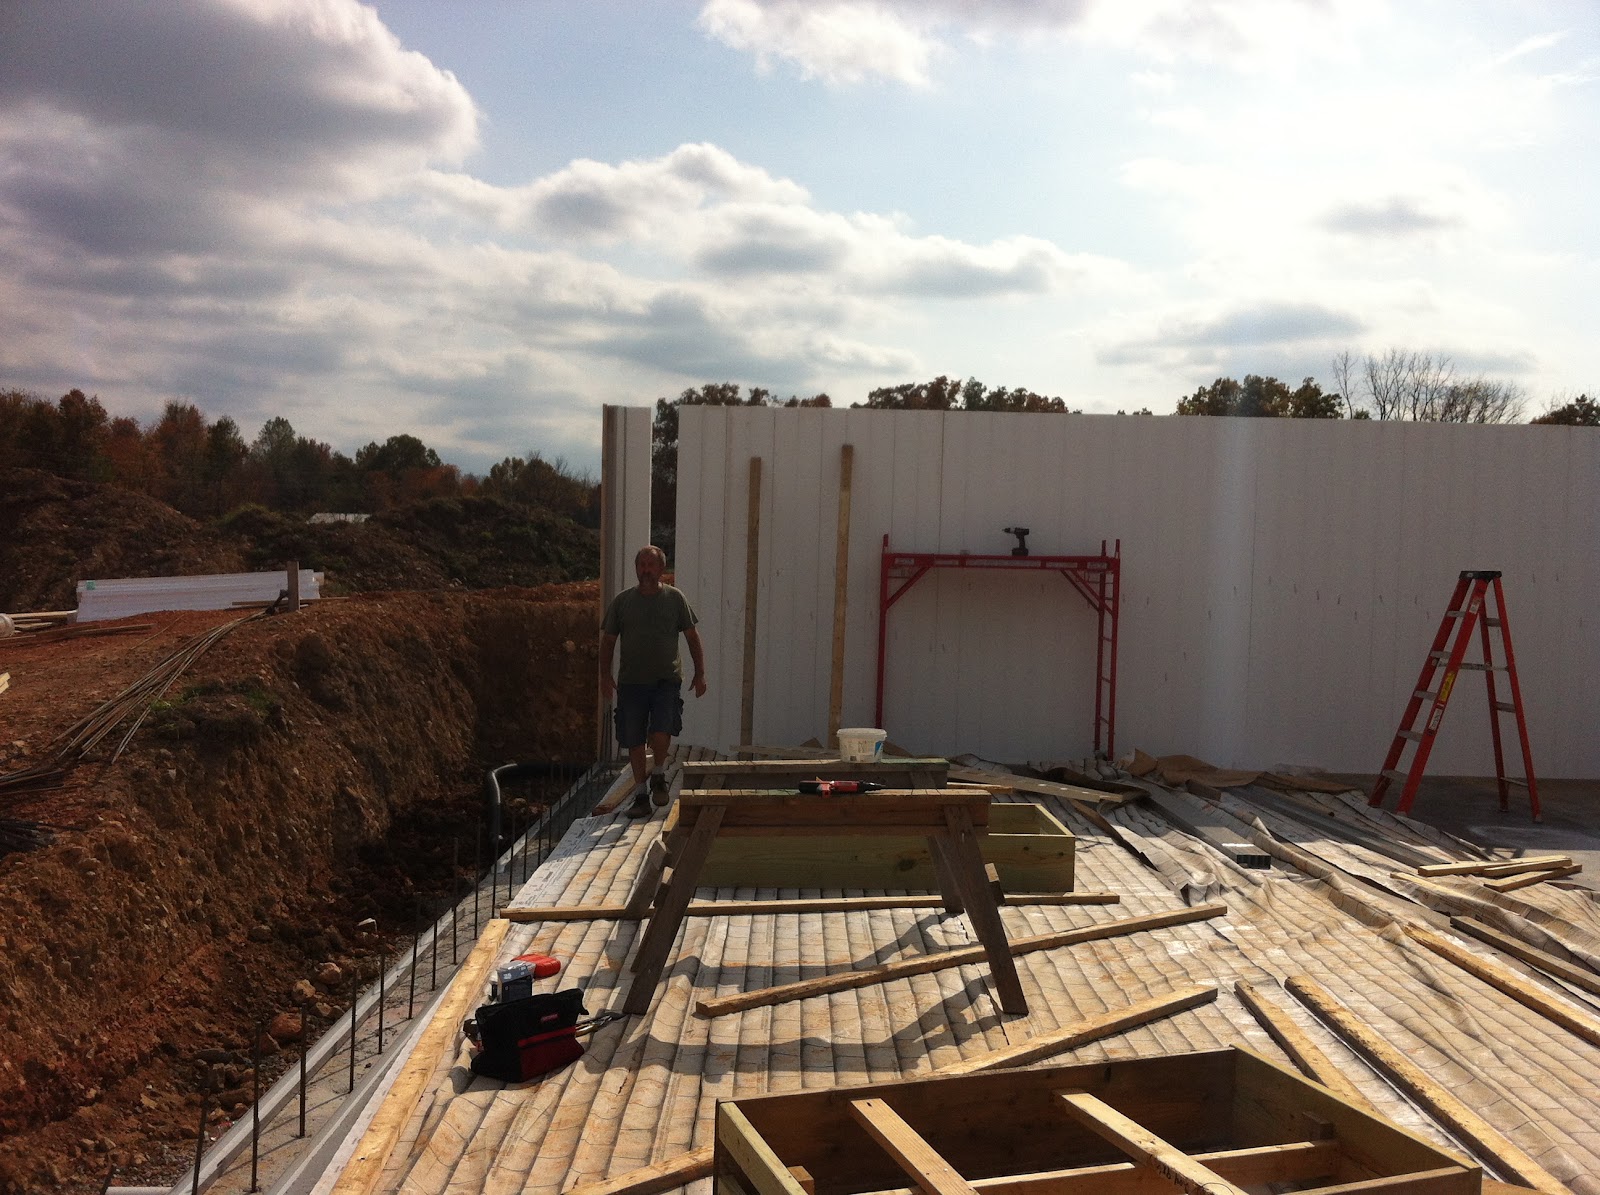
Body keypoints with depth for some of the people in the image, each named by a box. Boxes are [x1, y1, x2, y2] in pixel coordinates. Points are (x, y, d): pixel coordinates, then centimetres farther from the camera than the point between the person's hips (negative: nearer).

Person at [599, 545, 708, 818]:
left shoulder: (675, 598, 4)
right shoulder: (622, 601, 5)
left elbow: (692, 637, 9)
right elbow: (608, 640, 9)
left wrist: (700, 673, 3)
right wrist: (605, 675, -1)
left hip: (667, 680, -1)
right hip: (631, 681, 2)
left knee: (660, 732, -17)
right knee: (634, 741, 3)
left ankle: (658, 775, 12)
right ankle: (641, 794, 16)